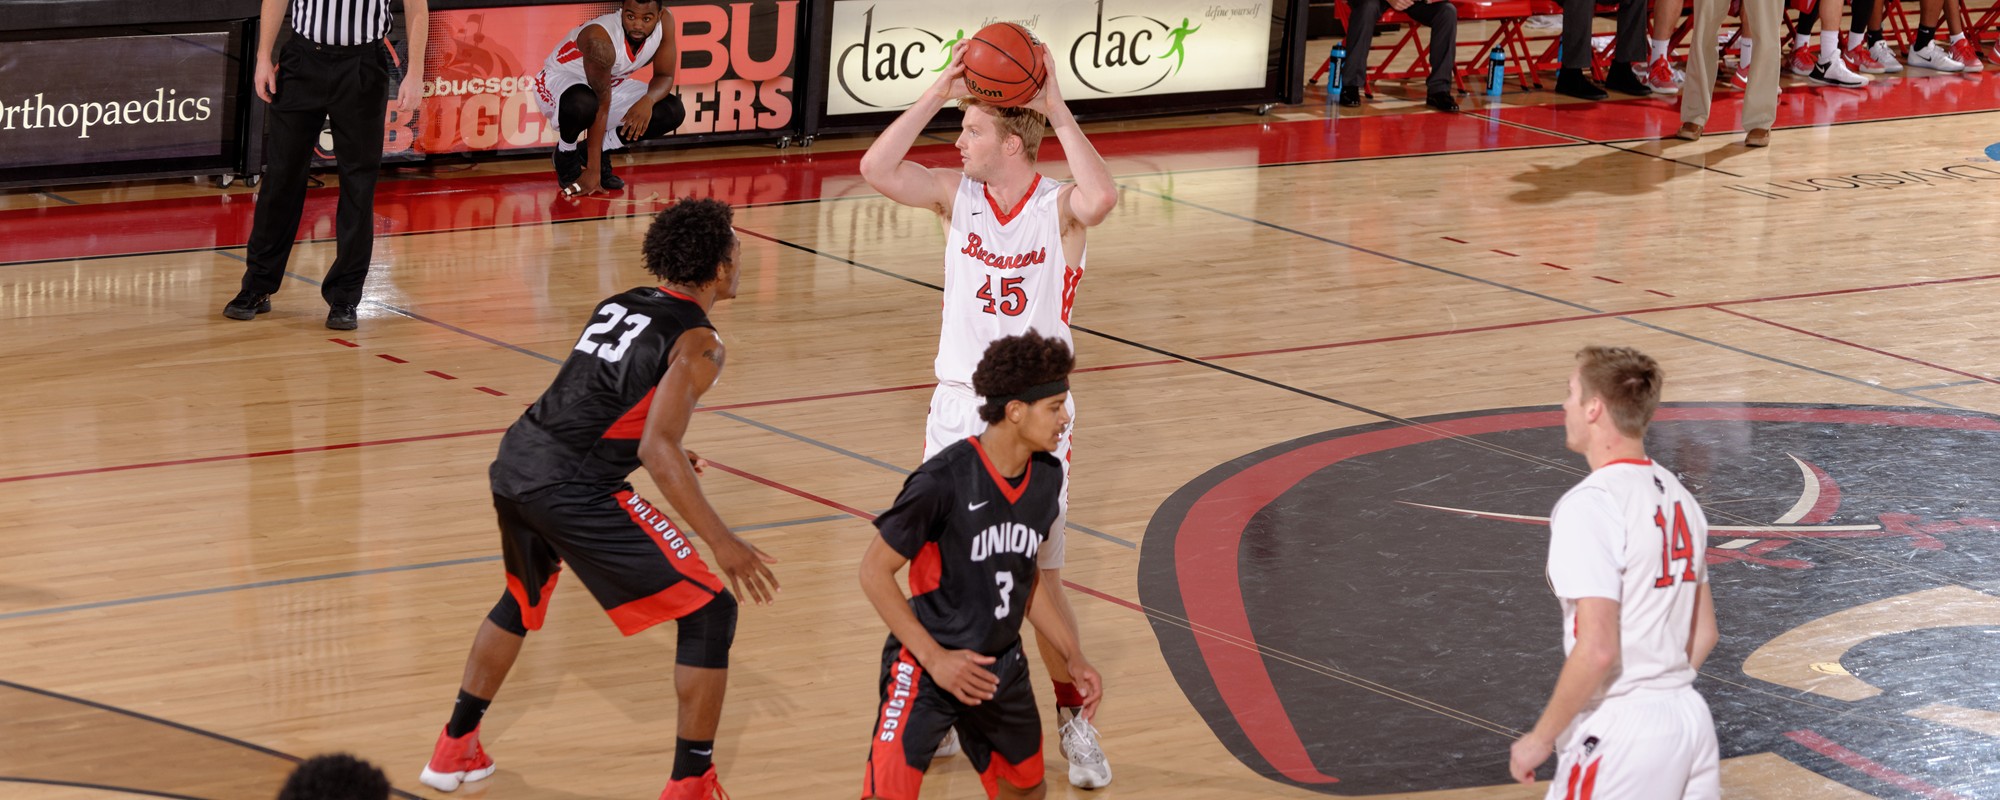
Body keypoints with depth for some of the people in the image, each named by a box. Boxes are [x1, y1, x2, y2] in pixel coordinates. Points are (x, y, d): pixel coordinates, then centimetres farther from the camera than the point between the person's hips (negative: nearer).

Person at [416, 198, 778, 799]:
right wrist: (721, 542, -18)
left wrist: (668, 456, 37)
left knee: (524, 601, 36)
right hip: (572, 490, -8)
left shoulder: (617, 306, 17)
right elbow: (657, 449, -18)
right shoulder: (697, 343, -6)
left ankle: (454, 749, 42)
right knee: (710, 614, 2)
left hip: (516, 460, 8)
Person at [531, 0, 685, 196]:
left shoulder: (664, 22, -18)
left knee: (672, 111, -11)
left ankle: (594, 151, 5)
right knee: (581, 104, -42)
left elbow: (665, 75, -7)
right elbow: (601, 109, -31)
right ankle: (566, 153, -8)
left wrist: (648, 100, -31)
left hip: (610, 83, 7)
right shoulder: (600, 40, -34)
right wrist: (593, 171, -29)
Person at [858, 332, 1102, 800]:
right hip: (926, 670, -7)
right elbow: (874, 571, -16)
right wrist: (935, 658, -21)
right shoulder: (944, 480, -23)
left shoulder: (1046, 477, -1)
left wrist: (1073, 657, 9)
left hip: (1001, 668, 7)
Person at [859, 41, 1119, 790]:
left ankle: (1073, 719, 18)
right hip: (957, 409, 3)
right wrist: (936, 95, -20)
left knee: (1040, 579, 2)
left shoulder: (1059, 209, -11)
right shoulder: (958, 195, -2)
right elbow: (876, 168, -15)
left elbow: (1102, 197, -36)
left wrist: (1057, 110, -31)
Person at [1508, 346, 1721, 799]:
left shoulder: (1590, 505, -16)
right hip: (1692, 720, 8)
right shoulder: (1676, 495, 11)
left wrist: (1541, 739, -12)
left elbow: (1597, 649, -22)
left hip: (1619, 731, -8)